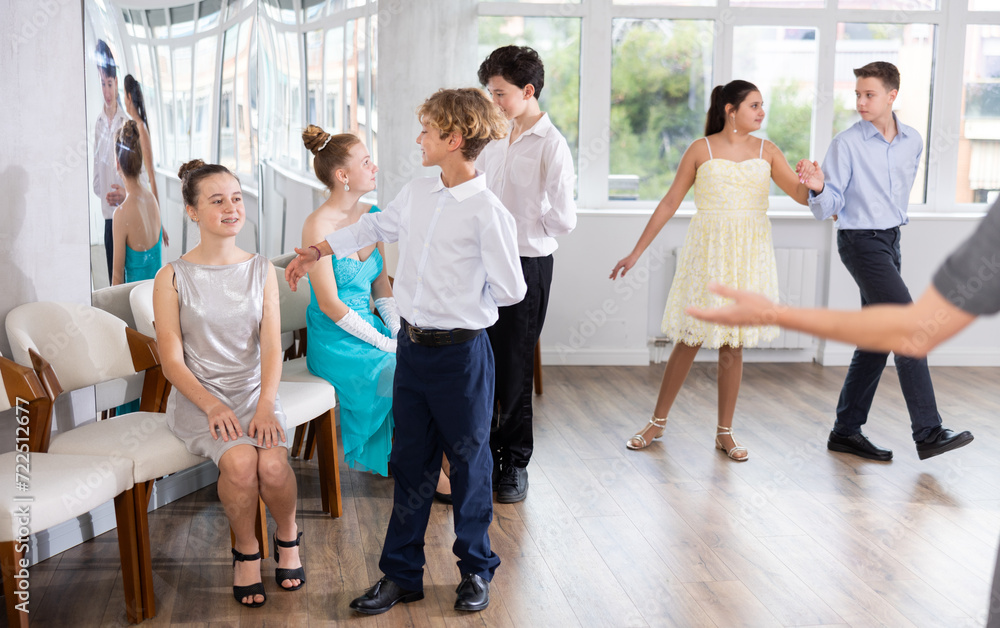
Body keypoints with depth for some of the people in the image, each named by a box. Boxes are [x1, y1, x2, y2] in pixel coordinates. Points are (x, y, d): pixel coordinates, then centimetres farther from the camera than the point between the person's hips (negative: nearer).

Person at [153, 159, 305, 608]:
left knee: (273, 464, -26)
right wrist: (212, 405, -20)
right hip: (197, 398, -2)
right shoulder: (173, 278, -2)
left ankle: (287, 537, 8)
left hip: (254, 392, 2)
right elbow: (172, 360, -5)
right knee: (240, 462, -30)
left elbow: (271, 347, -1)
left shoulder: (261, 270, 6)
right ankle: (246, 550, 0)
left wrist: (265, 405, -18)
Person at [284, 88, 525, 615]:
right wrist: (314, 253, 27)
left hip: (460, 352, -6)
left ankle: (476, 569, 28)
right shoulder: (417, 195, 5)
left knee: (468, 460, 8)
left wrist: (459, 300, 0)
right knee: (409, 459, 13)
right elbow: (374, 227, 23)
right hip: (412, 347, 6)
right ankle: (401, 573, 25)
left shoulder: (487, 212, -16)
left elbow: (510, 291, -12)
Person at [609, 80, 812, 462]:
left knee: (733, 346, 5)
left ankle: (724, 433, 16)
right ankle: (658, 422, 19)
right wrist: (636, 252, 1)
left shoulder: (767, 151, 5)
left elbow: (800, 194, -2)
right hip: (706, 253, -2)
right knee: (689, 341, 3)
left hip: (749, 255, 2)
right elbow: (669, 204, 2)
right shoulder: (701, 150, -1)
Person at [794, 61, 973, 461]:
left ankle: (847, 431, 16)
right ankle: (928, 433, -12)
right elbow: (827, 209, -12)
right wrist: (817, 188, -31)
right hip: (860, 243, -7)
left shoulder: (913, 142, 5)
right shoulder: (847, 144, -11)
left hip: (891, 240, 7)